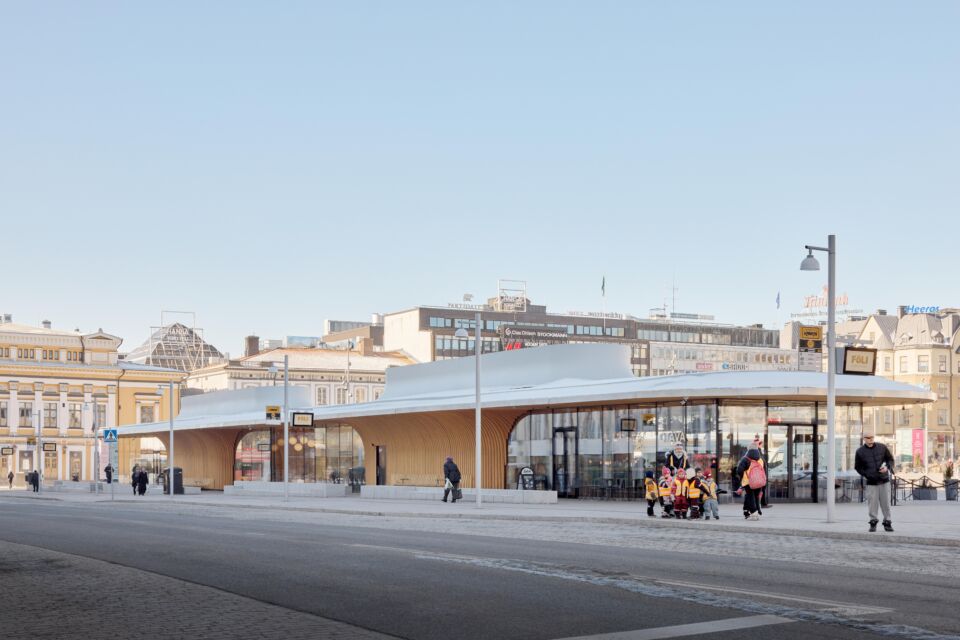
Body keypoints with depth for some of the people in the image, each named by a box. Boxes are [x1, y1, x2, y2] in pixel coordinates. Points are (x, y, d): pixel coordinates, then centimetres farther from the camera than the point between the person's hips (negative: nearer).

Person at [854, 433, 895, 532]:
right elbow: (858, 467, 8)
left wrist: (887, 467, -9)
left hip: (884, 480, 1)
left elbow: (890, 459, 11)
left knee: (886, 503, 2)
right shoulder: (860, 452, -1)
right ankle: (873, 523, 12)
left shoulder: (882, 447, 2)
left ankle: (887, 523, 11)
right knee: (872, 503, -2)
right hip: (871, 482, -1)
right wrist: (865, 475, -6)